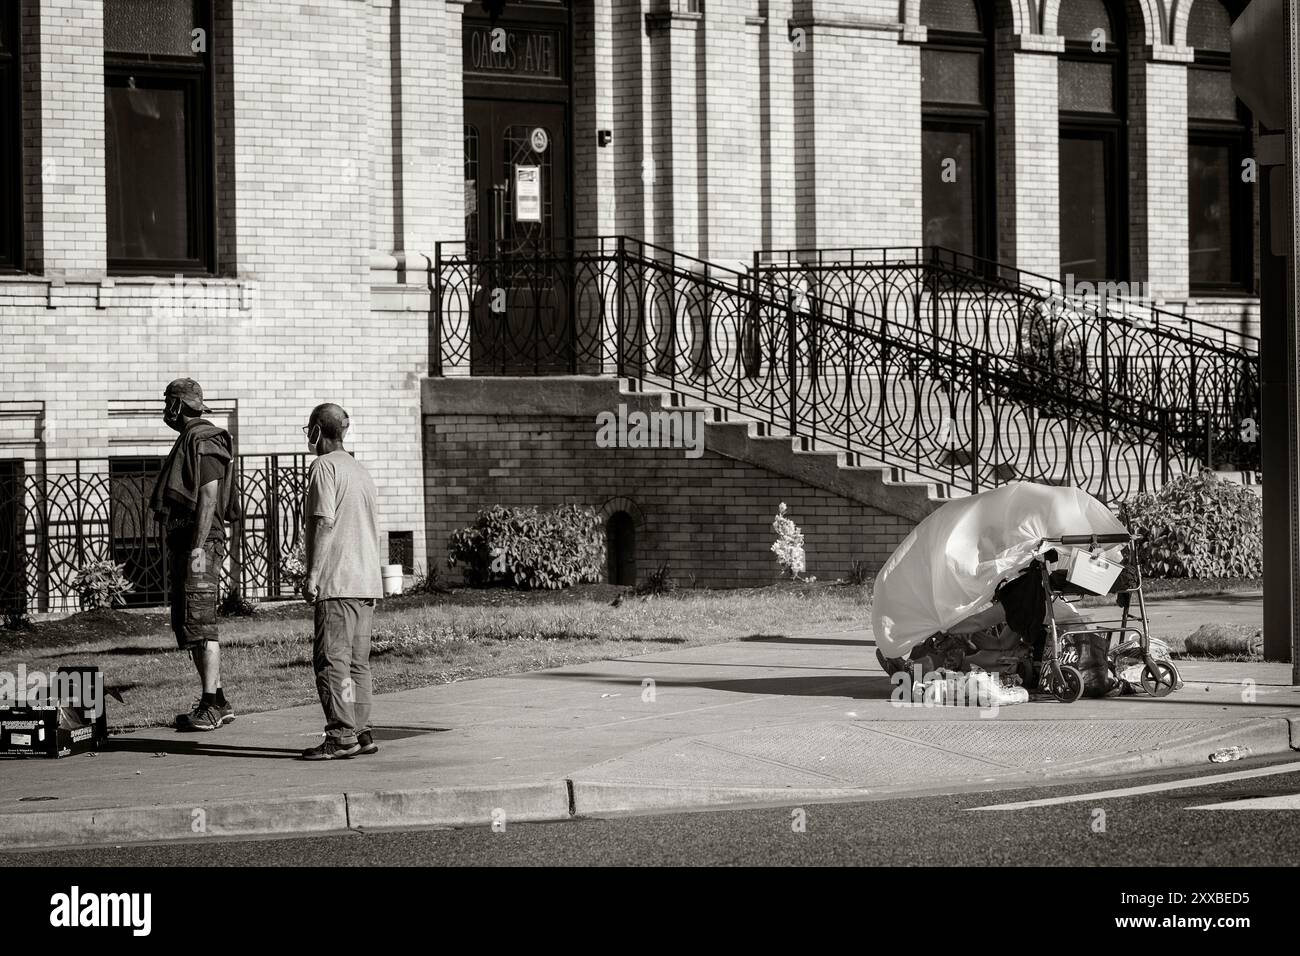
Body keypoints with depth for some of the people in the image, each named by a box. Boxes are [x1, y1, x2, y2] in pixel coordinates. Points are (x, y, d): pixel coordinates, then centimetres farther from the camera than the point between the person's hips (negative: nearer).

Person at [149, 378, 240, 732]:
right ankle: (217, 702, 14)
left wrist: (198, 547, -23)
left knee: (199, 624, -11)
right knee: (186, 626, 11)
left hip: (199, 544, -11)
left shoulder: (202, 442, -11)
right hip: (182, 543, 11)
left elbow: (209, 497, -18)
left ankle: (210, 707, -12)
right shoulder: (189, 441, 21)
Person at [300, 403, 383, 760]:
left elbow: (323, 522, -14)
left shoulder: (324, 466, -6)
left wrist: (312, 574, -14)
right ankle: (362, 732, 10)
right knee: (357, 661, 11)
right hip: (367, 582, 9)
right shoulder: (362, 472, 21)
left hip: (338, 582, -9)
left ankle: (342, 735, -13)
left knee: (332, 660, -8)